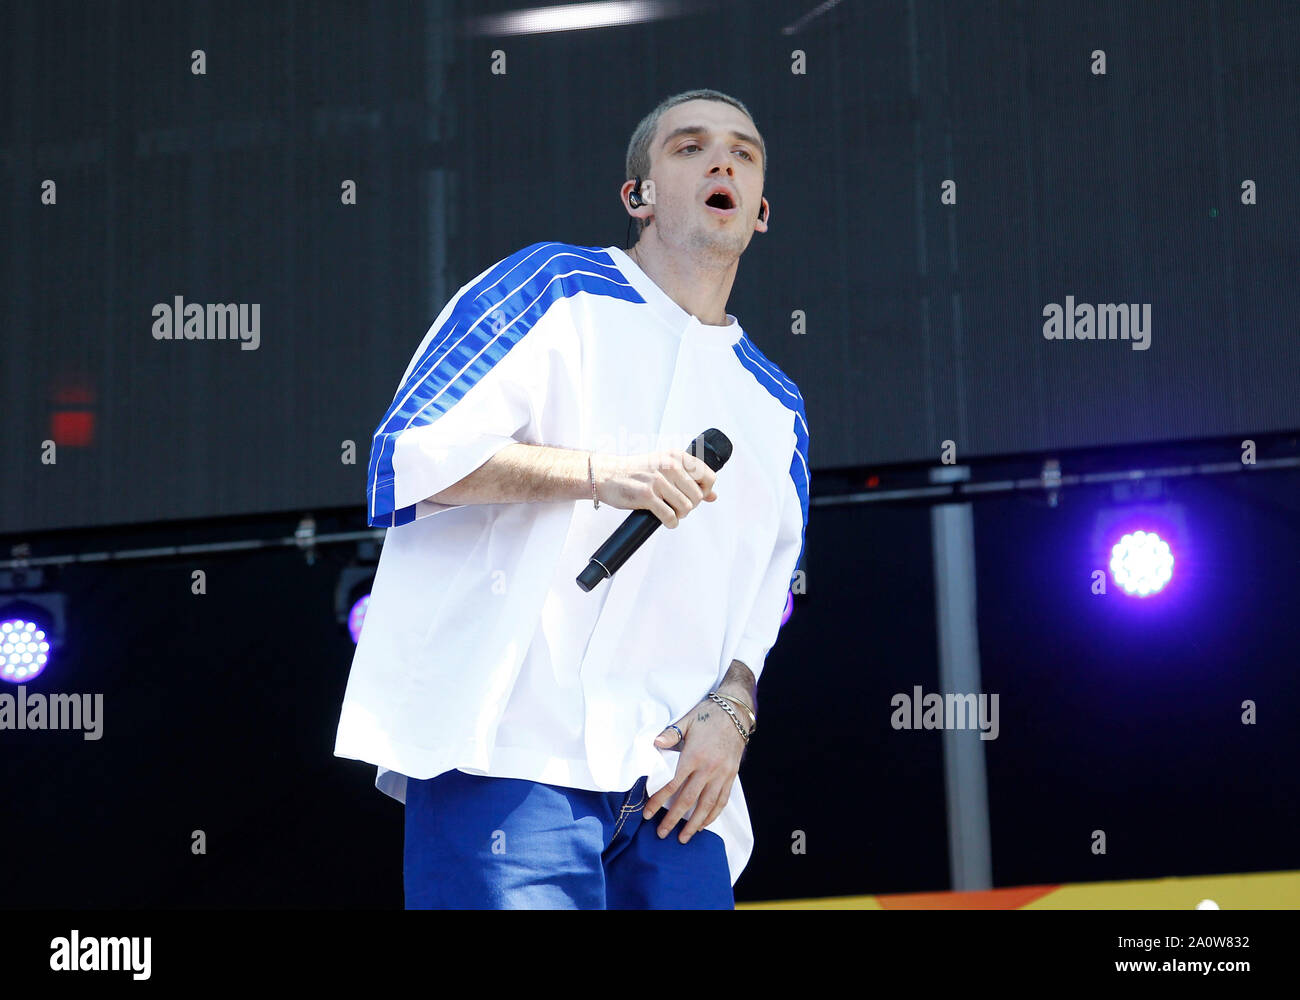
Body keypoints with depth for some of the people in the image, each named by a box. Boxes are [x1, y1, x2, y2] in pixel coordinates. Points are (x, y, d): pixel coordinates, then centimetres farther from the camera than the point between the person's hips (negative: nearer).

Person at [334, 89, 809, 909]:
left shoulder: (775, 405, 22)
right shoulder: (559, 289, 7)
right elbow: (406, 455, -3)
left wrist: (731, 706, 0)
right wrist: (598, 471, -14)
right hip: (505, 751, -5)